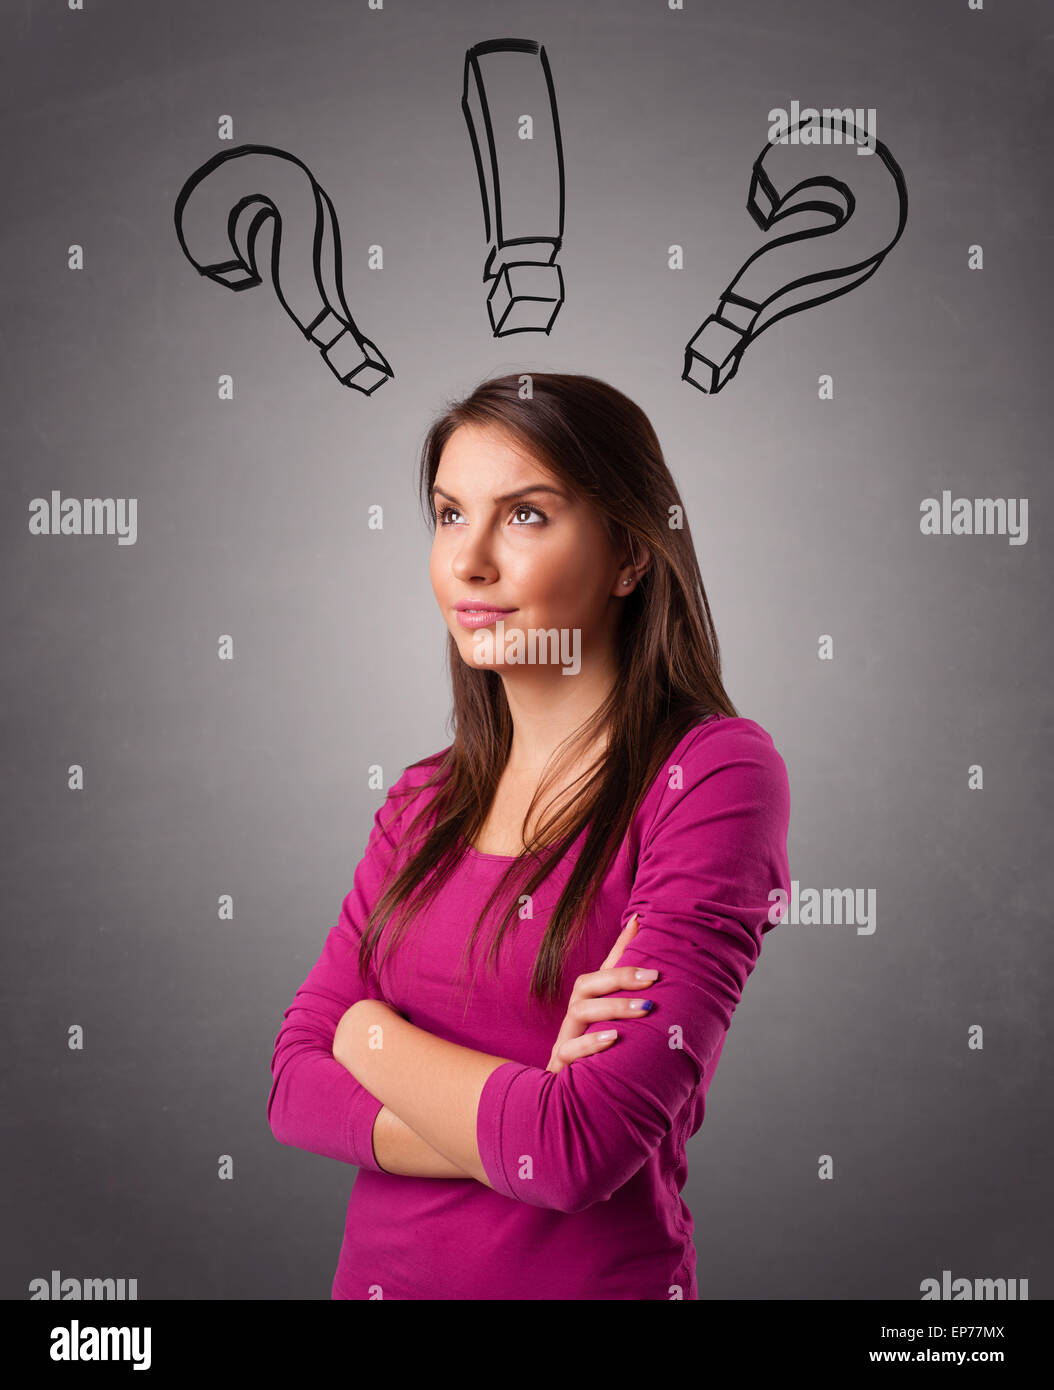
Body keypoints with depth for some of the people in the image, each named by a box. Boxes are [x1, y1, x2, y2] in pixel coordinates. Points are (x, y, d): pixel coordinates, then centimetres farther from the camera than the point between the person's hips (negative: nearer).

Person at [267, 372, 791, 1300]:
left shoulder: (714, 773, -17)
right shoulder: (424, 802, 2)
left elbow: (579, 1149, -24)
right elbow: (295, 1086, -4)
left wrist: (369, 1033, -8)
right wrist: (517, 1118, -20)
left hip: (593, 1271, -5)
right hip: (380, 1266, 5)